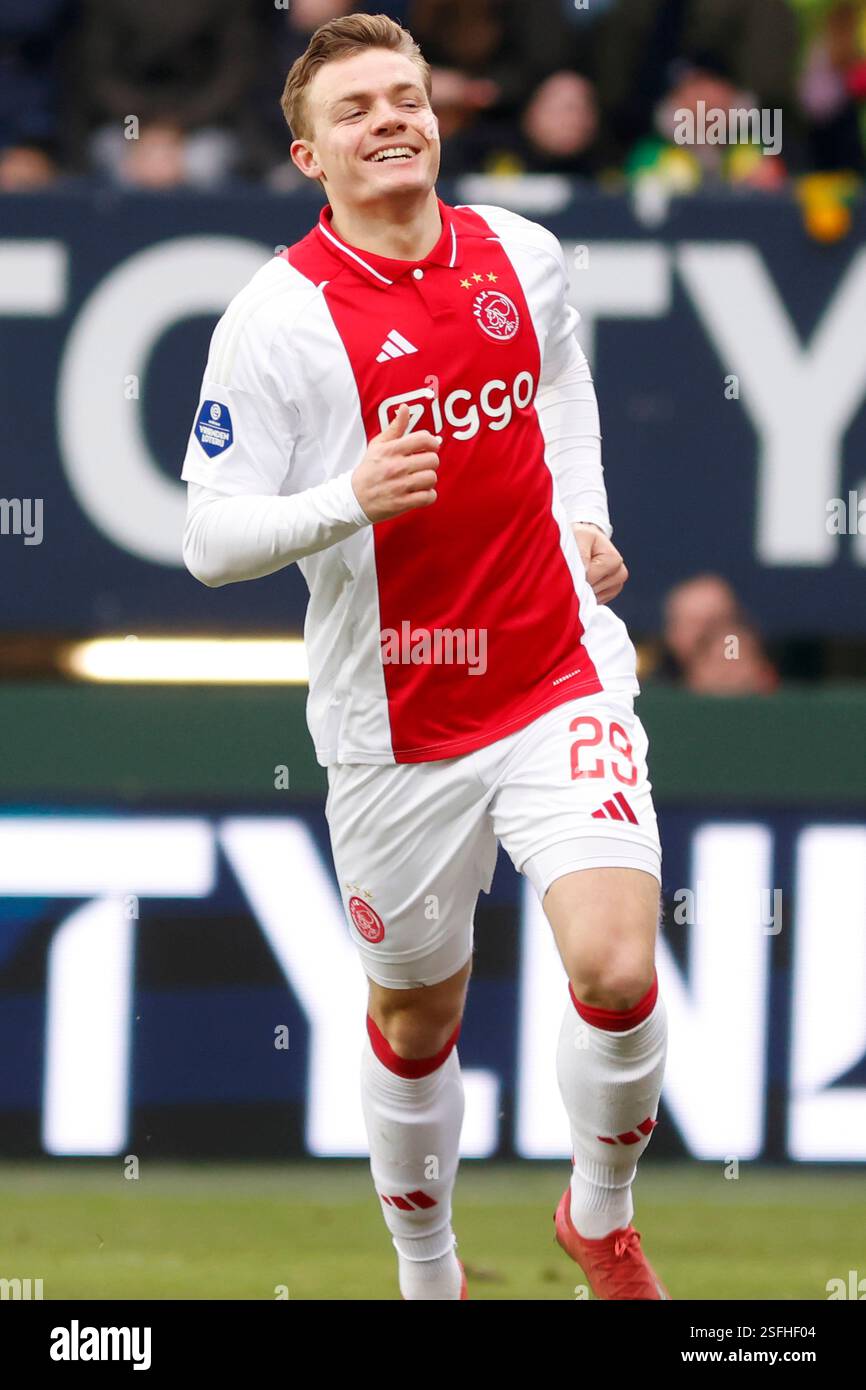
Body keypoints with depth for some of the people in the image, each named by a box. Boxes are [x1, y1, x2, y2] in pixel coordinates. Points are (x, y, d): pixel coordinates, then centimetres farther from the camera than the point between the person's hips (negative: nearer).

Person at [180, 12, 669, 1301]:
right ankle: (428, 1277, 38)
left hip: (560, 676, 2)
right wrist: (349, 498, -29)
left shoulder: (523, 257, 2)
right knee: (417, 1023, 13)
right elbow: (210, 539, -13)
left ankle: (602, 1216, 12)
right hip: (396, 728, -2)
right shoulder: (277, 317, -12)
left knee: (616, 972, -17)